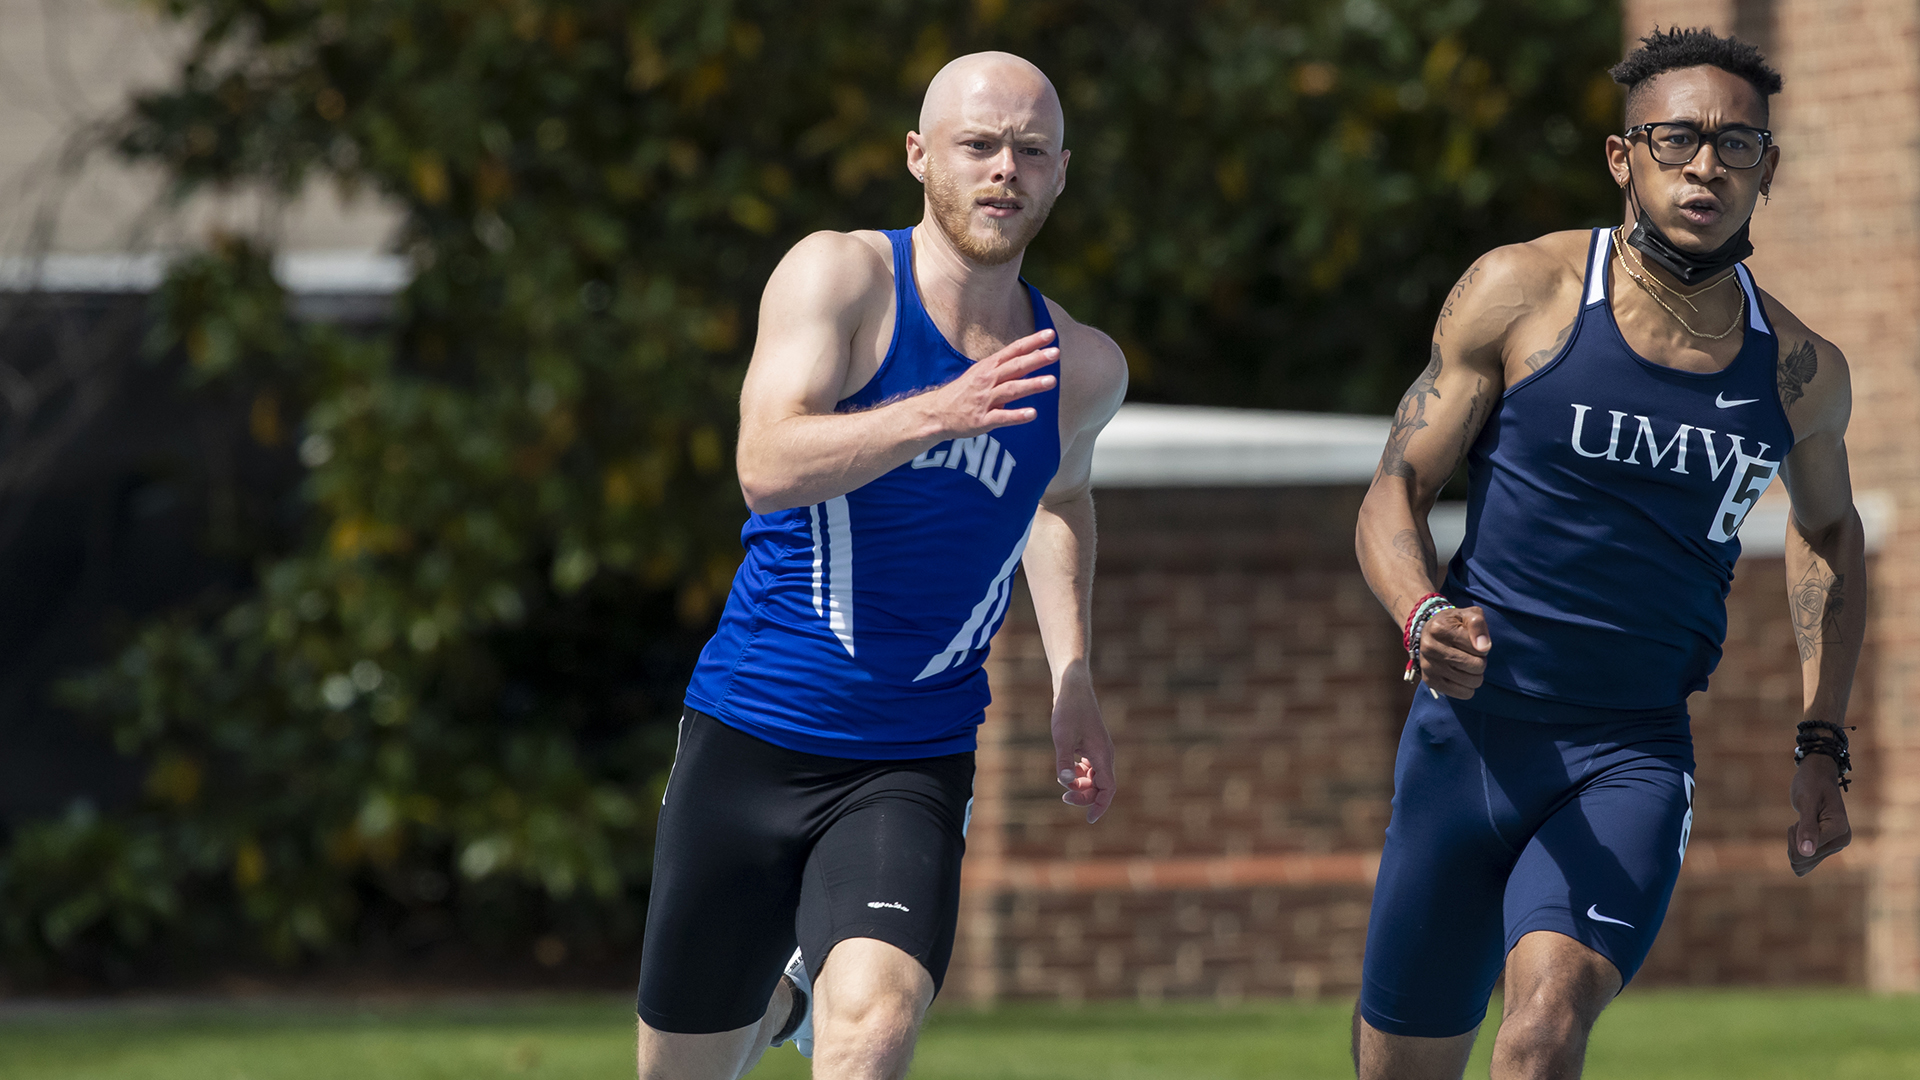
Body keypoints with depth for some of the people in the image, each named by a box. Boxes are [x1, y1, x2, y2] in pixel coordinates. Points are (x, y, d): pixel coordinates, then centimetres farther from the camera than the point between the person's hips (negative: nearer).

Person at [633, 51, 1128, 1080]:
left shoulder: (1082, 369, 5)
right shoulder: (841, 276, -9)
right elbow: (768, 470, -23)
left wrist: (1072, 680, 17)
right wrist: (942, 413, -35)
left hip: (912, 764, 2)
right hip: (751, 734, -1)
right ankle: (785, 994, 45)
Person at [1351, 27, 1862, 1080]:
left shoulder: (1799, 372, 2)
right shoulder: (1521, 293, -5)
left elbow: (1826, 533, 22)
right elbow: (1395, 492, -3)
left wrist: (1822, 745, 15)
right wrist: (1422, 619, -25)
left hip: (1637, 757, 0)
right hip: (1471, 727, 0)